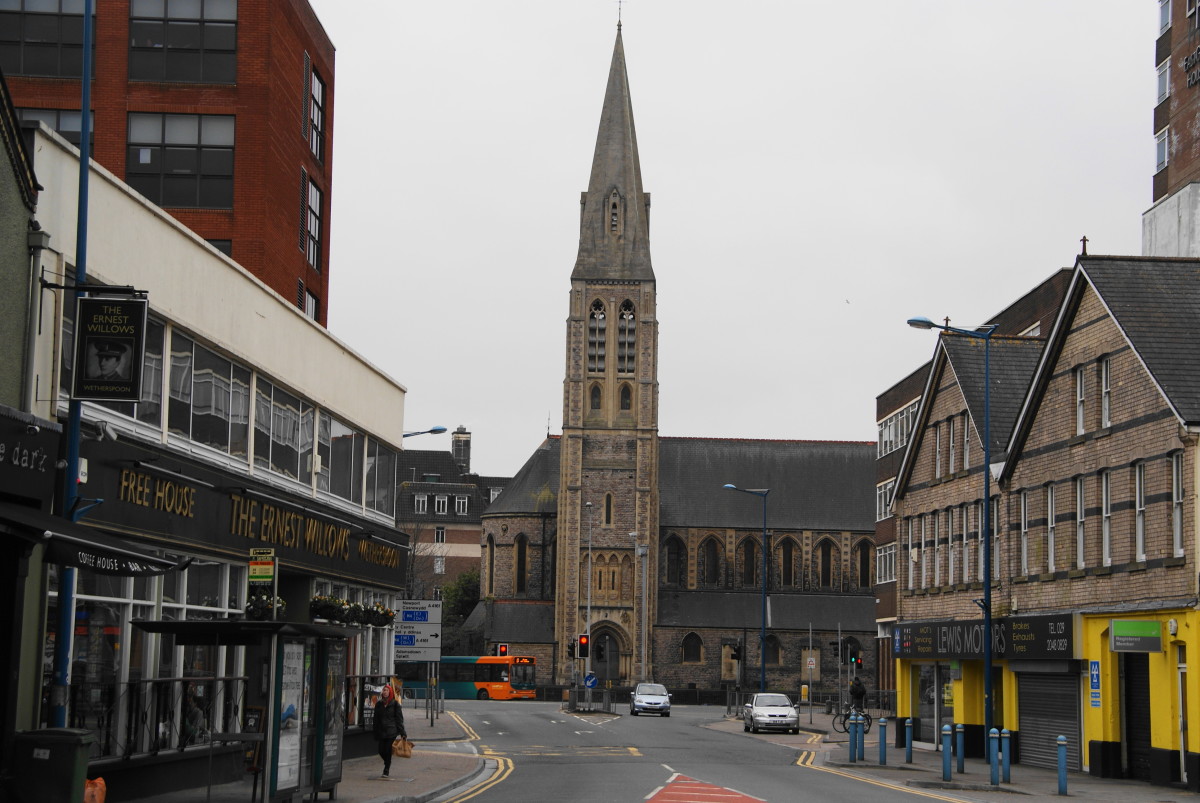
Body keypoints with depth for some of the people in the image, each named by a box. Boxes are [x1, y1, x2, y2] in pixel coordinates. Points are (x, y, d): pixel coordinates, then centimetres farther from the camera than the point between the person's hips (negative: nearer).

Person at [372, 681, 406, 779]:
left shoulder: (395, 704, -1)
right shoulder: (379, 704, 10)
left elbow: (399, 719, -2)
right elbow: (376, 719, 14)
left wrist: (402, 733, -6)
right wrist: (376, 733, 11)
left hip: (391, 731, -4)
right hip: (381, 732, 4)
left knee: (388, 751, -7)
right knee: (381, 751, 1)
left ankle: (386, 771, 3)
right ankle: (388, 764, 30)